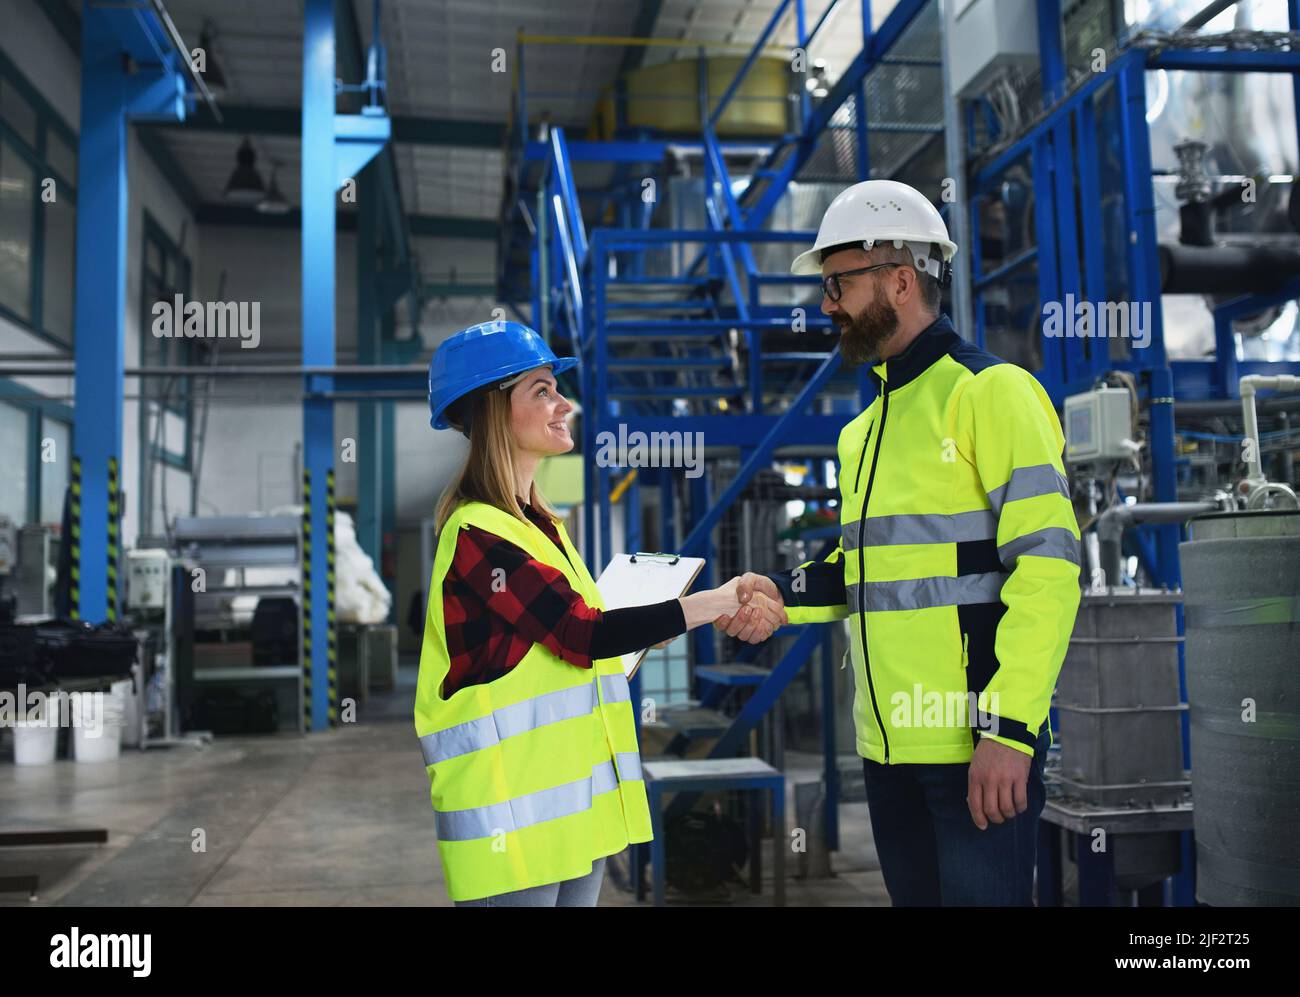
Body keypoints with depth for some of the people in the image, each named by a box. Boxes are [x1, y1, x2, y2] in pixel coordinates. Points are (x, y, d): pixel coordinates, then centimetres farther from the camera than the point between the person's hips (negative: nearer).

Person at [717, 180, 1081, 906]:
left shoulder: (990, 391, -9)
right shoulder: (866, 427, 17)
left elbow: (1047, 563, -16)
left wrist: (1010, 729, -21)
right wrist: (784, 594, 4)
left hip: (980, 744, -8)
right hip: (889, 742, 8)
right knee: (915, 894, 17)